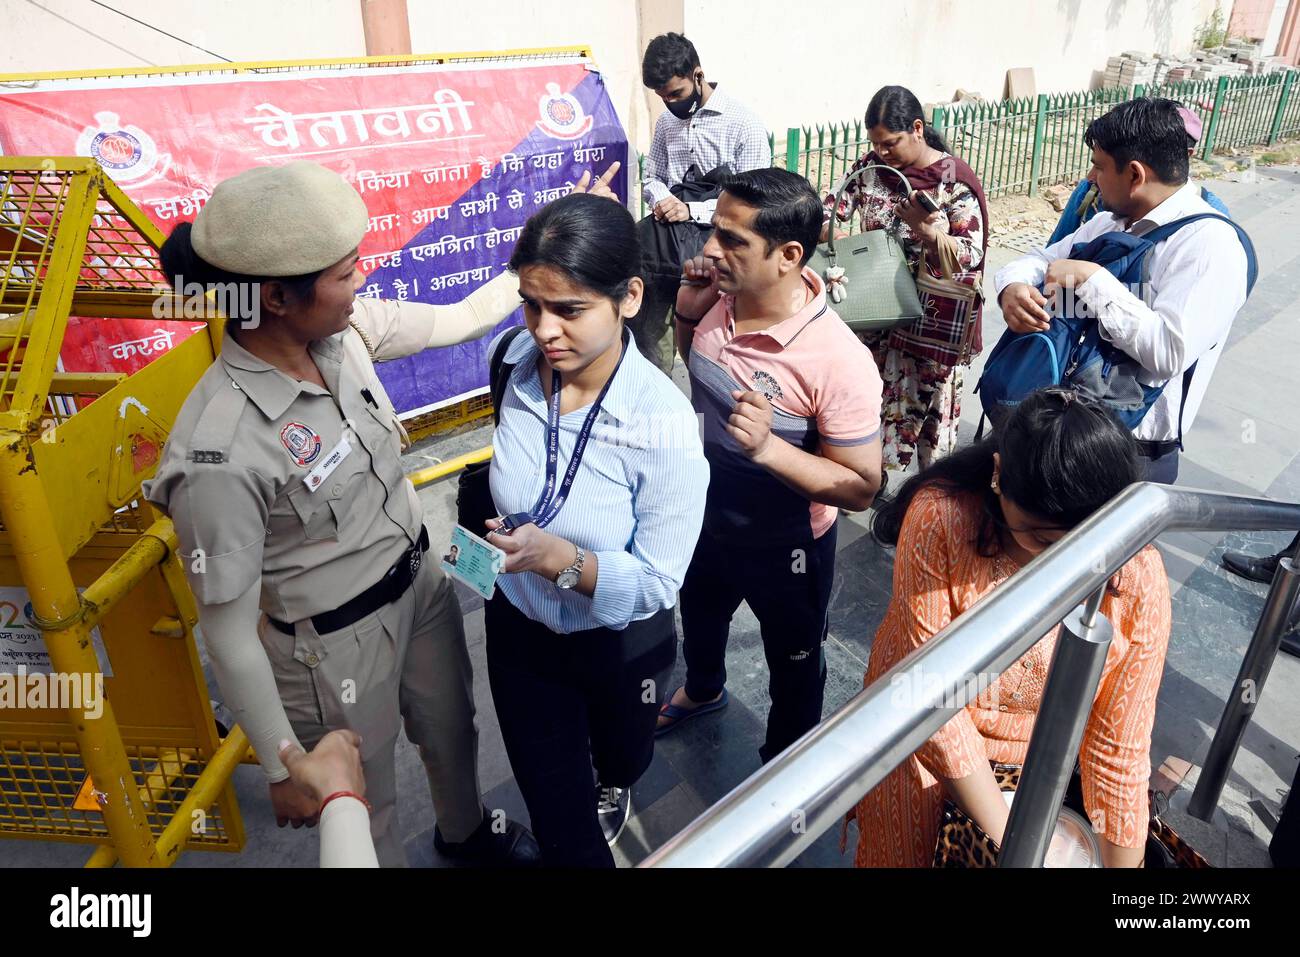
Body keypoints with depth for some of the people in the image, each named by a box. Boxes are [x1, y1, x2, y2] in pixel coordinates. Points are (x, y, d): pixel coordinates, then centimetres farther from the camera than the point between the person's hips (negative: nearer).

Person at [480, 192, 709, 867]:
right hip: (520, 628, 2)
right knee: (559, 822, 15)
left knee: (622, 755, 33)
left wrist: (559, 557, -40)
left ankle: (613, 786, 71)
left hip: (620, 644, -1)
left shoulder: (663, 422, -30)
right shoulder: (516, 364, -18)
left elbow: (657, 583, -26)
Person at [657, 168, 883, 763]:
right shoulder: (719, 301, -15)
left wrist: (768, 447, -41)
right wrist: (687, 314, -13)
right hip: (710, 520, 6)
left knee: (793, 663, 22)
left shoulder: (838, 361, -34)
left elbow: (861, 489, -27)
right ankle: (702, 690, 68)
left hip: (785, 547, -6)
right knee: (699, 618, 33)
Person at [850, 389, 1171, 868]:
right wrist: (1007, 839, -23)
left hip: (1039, 763, 1)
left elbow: (1118, 752, -16)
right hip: (925, 741, -1)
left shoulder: (1139, 580, -23)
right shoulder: (941, 516, -30)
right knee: (907, 853, 18)